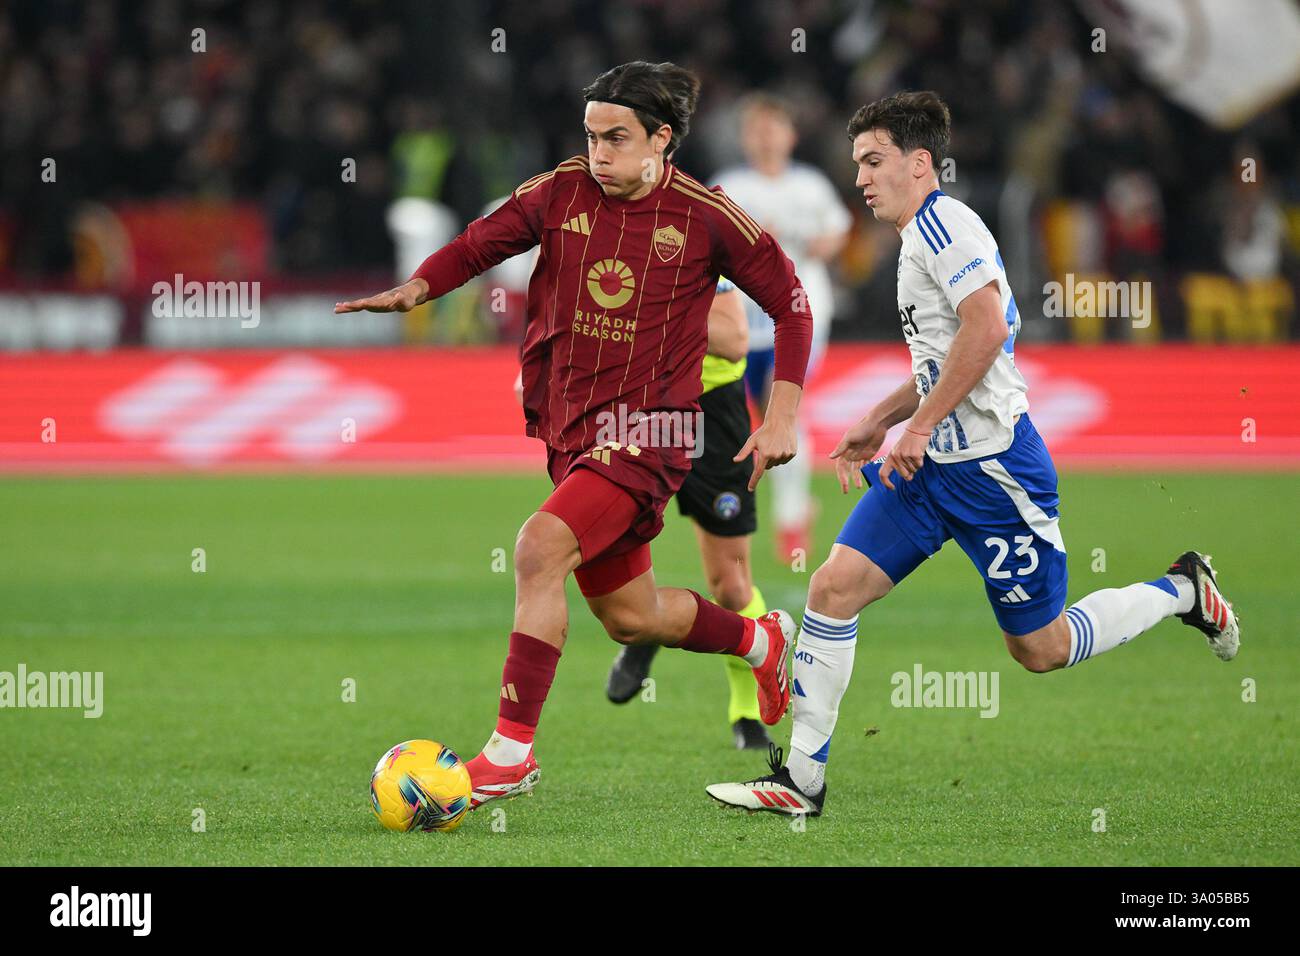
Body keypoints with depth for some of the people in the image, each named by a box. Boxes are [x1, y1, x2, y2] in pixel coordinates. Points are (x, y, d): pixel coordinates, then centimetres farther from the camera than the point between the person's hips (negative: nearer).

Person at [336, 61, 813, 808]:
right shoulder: (562, 192, -1)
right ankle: (761, 641, 48)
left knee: (540, 549, -27)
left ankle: (513, 751, -22)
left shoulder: (706, 217, -9)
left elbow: (790, 303, 1)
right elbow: (481, 244, 9)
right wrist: (416, 289, -11)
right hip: (570, 429, 6)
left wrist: (782, 418, -5)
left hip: (645, 432, -6)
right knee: (630, 619, 18)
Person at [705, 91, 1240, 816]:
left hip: (991, 467, -9)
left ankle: (1181, 592, 23)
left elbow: (987, 328, -27)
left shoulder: (942, 221, -14)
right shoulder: (921, 237, 17)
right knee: (834, 588, -4)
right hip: (930, 464, 9)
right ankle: (802, 779, -3)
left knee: (1041, 649, 1)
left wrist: (919, 425, -22)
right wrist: (878, 424, 21)